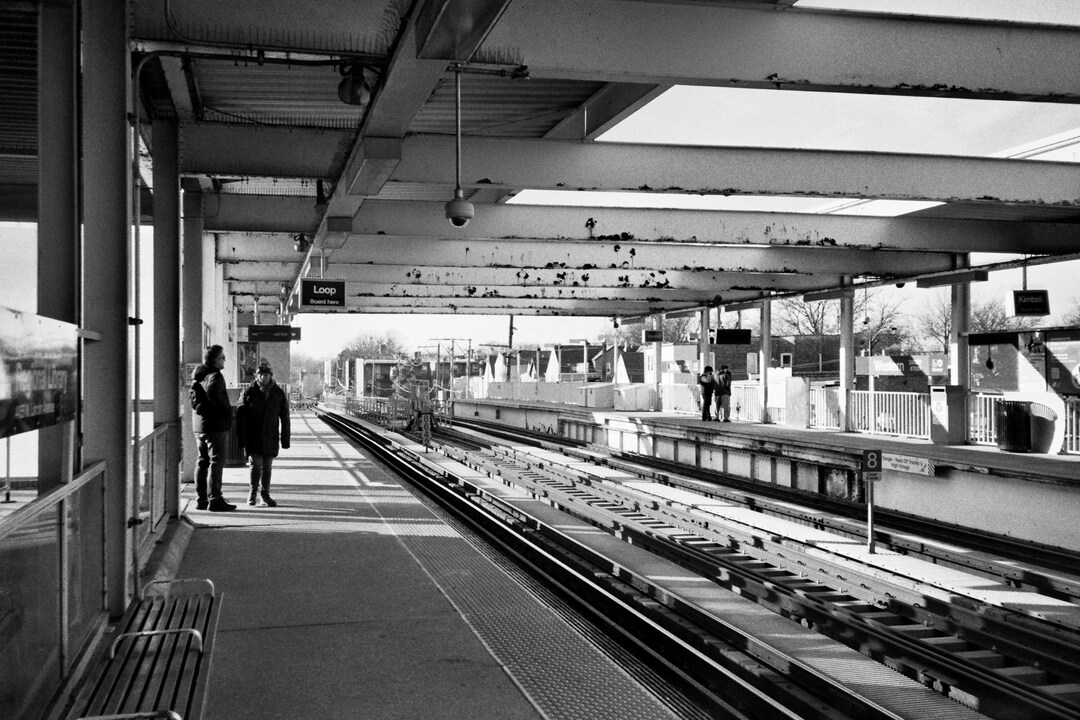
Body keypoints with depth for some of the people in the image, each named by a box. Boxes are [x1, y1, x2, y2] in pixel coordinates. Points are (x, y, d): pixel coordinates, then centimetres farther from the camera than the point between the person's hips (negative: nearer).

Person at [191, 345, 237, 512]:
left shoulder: (199, 376, 16)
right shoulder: (215, 376, -13)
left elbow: (193, 398, 19)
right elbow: (214, 395, -28)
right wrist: (228, 410, -16)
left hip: (199, 424, 9)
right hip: (215, 424, -9)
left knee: (203, 461, 14)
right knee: (216, 461, -7)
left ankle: (201, 499, 18)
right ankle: (215, 499, -9)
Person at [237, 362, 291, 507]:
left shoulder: (278, 393, 3)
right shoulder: (249, 392, -3)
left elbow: (285, 418, 7)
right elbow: (241, 416, -3)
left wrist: (285, 439, 3)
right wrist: (242, 439, -8)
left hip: (270, 437, 2)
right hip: (253, 437, -2)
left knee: (267, 466, 7)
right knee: (256, 463, -11)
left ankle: (265, 494, 21)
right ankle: (253, 491, 11)